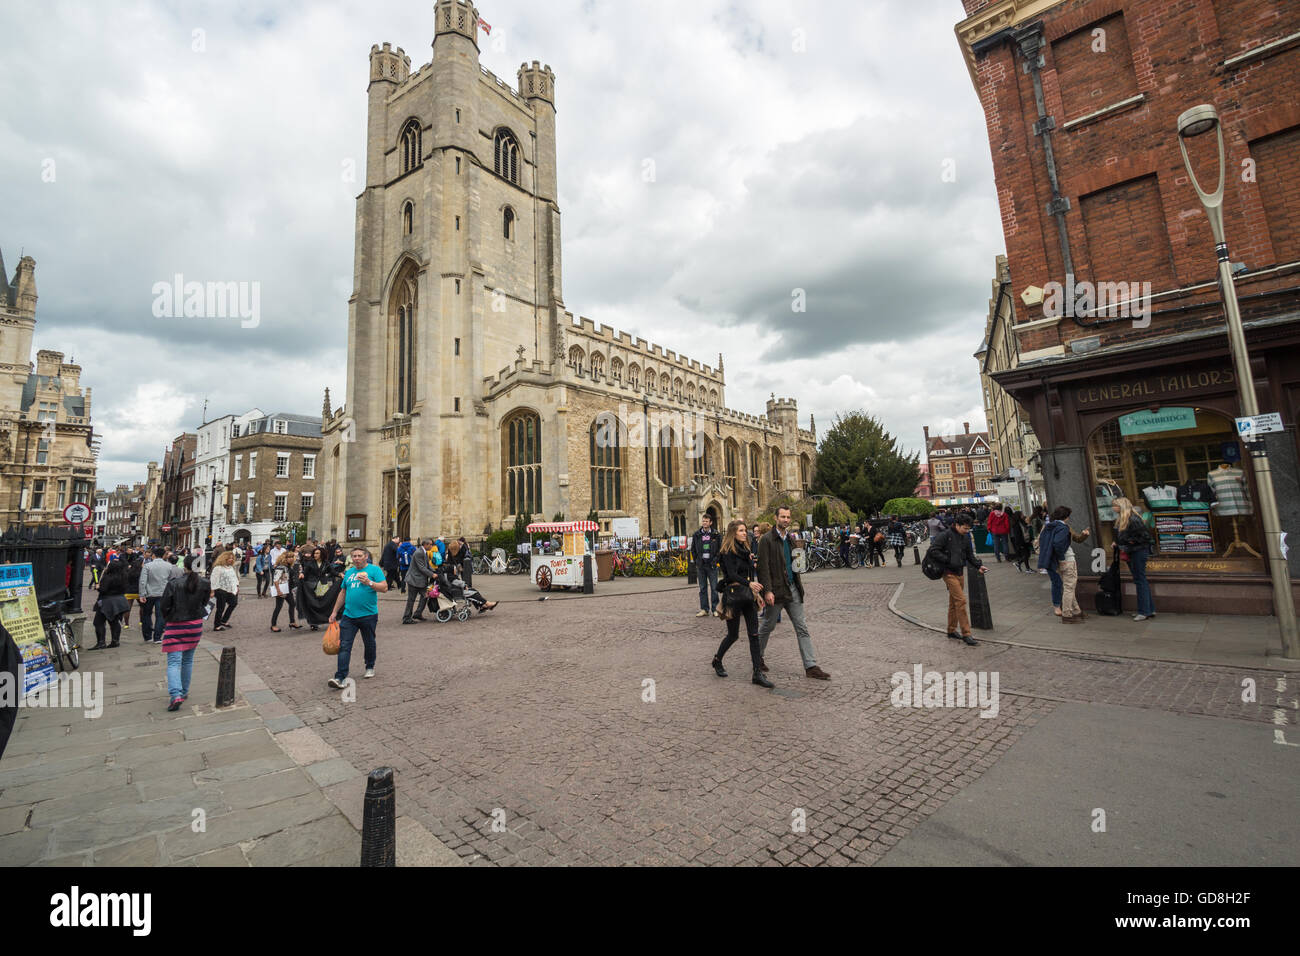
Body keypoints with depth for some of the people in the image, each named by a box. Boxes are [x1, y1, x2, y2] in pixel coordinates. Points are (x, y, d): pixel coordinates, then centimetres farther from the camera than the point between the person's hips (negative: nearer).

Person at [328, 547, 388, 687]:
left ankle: (370, 667, 33)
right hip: (348, 615, 4)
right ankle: (340, 677, -6)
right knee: (344, 646, -5)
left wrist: (369, 582, -25)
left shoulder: (374, 570, -3)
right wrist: (334, 612, 20)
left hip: (368, 615, -4)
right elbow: (343, 593, 21)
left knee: (369, 643, 12)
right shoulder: (349, 572, 14)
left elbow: (384, 588, -12)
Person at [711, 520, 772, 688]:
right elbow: (732, 575, -22)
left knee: (754, 633, 1)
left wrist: (755, 592, 19)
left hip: (748, 594, 7)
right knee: (733, 635, 4)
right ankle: (717, 661, 29)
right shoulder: (727, 552, -10)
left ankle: (758, 674, 4)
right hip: (734, 595, -6)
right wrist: (750, 584, -37)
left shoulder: (745, 550, 13)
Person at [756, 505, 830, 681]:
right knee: (767, 626, 9)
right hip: (776, 590, -6)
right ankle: (758, 657, 30)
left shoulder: (791, 537, 11)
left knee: (802, 629, 5)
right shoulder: (767, 539, -11)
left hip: (792, 589, 6)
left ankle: (811, 666, 8)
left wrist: (799, 581, 10)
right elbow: (763, 567, -15)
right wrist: (767, 591, -20)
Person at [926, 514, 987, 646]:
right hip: (949, 573, -8)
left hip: (959, 572, 8)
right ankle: (966, 634, -8)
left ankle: (952, 630, 25)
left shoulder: (965, 537, 11)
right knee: (961, 600, -13)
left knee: (954, 602, 15)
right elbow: (933, 550, -16)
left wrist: (979, 566, 5)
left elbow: (970, 555, 19)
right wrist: (948, 561, -18)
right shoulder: (945, 535, -11)